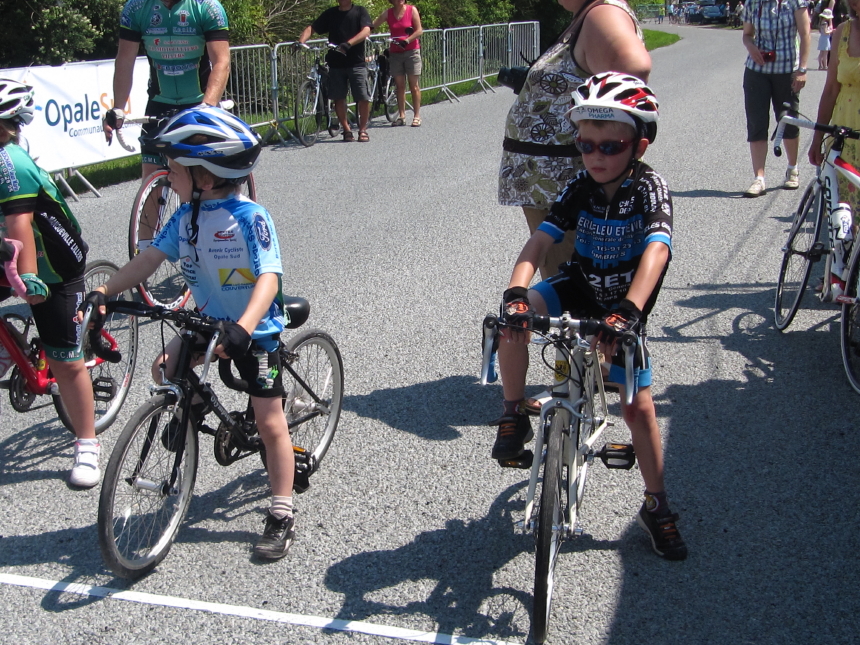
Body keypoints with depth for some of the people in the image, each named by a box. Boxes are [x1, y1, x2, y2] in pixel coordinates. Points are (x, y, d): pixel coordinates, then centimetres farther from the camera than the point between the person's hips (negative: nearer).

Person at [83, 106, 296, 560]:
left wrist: (243, 327, -47)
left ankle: (280, 519, 7)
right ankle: (194, 404, 23)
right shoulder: (186, 216, -2)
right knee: (165, 369, -12)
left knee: (269, 423, -3)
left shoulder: (249, 217, -23)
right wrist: (104, 291, -19)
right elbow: (151, 258, -6)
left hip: (256, 330, -6)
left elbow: (268, 279, -32)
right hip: (208, 321, 6)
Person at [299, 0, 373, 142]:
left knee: (364, 98, -7)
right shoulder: (330, 13, 11)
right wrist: (301, 41, -15)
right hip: (336, 64, 3)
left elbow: (366, 31, -13)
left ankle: (362, 130, 10)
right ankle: (346, 130, 16)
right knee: (338, 98, 2)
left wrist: (348, 44, -28)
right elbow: (311, 28, 6)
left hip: (356, 63, -3)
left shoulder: (360, 11, 3)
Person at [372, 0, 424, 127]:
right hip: (395, 53, 3)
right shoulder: (388, 13, 3)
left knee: (414, 86, -2)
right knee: (399, 86, 4)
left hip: (411, 51, -3)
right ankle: (401, 116, 9)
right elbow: (372, 26, -4)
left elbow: (419, 31, -6)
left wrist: (406, 41, -17)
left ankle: (417, 116, 2)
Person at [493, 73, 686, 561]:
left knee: (639, 404, -2)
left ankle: (656, 506, 16)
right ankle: (515, 415, -9)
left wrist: (627, 311, -50)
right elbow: (541, 241, -20)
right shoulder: (580, 188, -10)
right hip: (578, 288, 2)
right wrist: (516, 292, -40)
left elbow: (657, 250, -34)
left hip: (623, 306, -2)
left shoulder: (650, 189, -19)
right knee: (514, 319, -27)